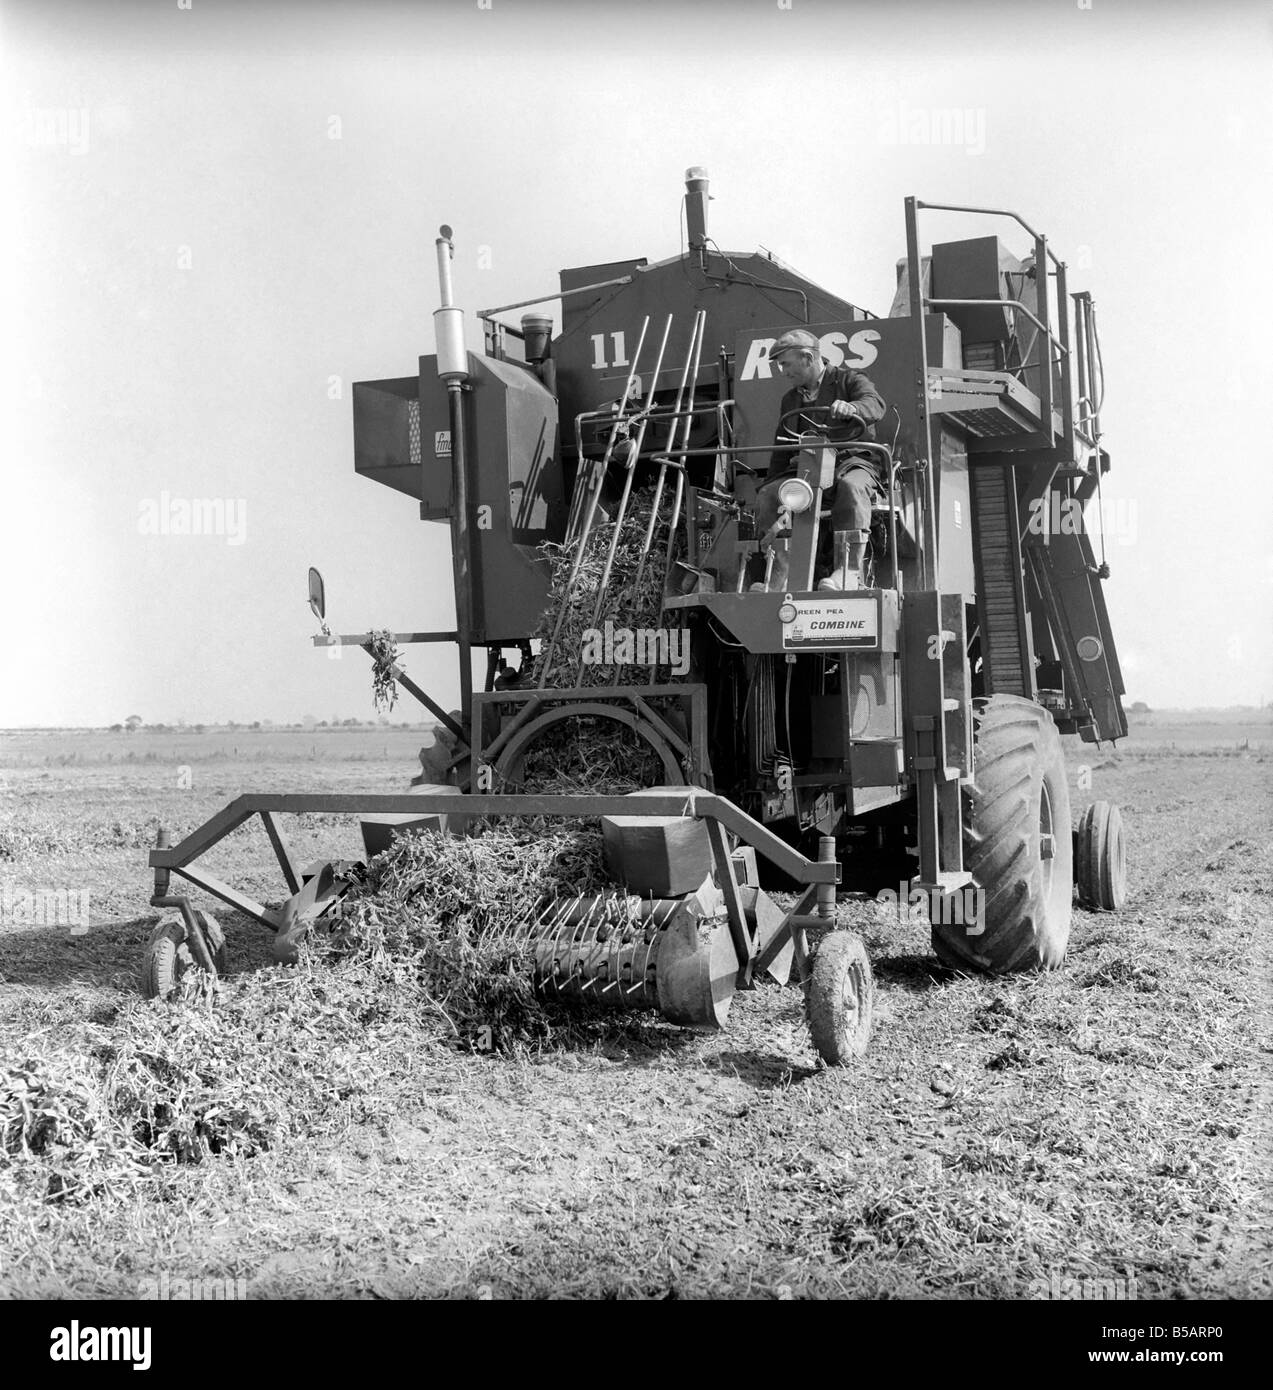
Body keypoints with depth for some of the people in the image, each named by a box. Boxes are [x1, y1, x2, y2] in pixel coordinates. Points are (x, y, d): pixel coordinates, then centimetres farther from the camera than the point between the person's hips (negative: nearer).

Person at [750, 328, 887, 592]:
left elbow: (875, 405, -14)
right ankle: (778, 578, -27)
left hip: (852, 461, -5)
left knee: (851, 486, -40)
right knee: (767, 496, -23)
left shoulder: (849, 380, 7)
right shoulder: (790, 400, 25)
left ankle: (850, 572, -42)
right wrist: (770, 481, 12)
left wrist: (852, 407, -37)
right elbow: (780, 450, 26)